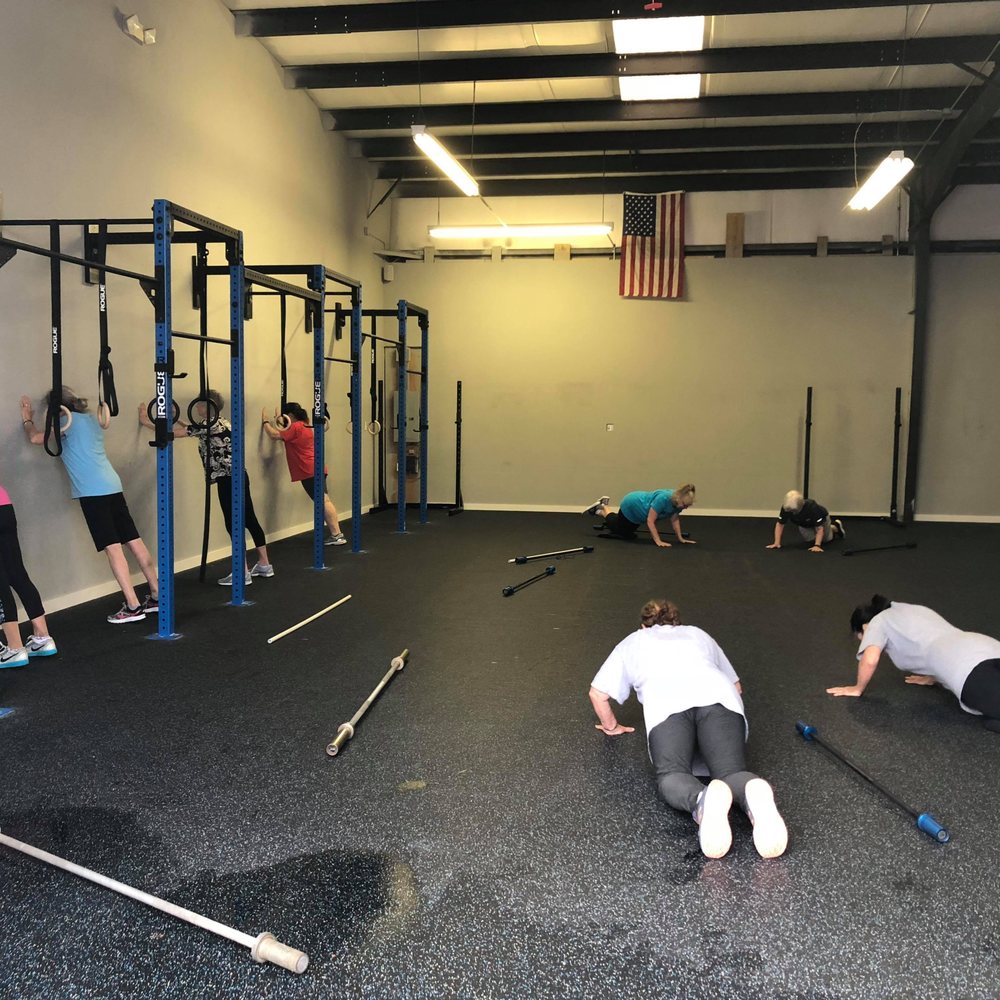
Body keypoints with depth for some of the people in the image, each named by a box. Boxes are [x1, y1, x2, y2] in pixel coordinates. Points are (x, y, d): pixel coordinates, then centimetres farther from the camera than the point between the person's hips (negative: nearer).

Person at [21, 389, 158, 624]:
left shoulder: (69, 420, 0)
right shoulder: (90, 419, 23)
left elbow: (35, 438, 1)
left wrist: (27, 420, 19)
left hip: (93, 492, -8)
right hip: (112, 487, 8)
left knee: (112, 547, -9)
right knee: (134, 541, 9)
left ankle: (133, 606, -12)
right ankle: (156, 596, 14)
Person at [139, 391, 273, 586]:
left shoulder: (208, 424, -13)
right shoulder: (220, 423, 14)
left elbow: (175, 433, -11)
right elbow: (199, 433, 31)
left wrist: (146, 421, -2)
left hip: (229, 480, -10)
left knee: (234, 525, -6)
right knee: (249, 520, 13)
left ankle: (243, 573, -3)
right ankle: (264, 564, 21)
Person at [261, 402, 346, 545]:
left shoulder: (295, 427, -10)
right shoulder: (304, 426, 19)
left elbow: (274, 435, -15)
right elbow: (285, 436, 36)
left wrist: (266, 421, -1)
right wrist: (272, 423, 37)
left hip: (310, 471, -10)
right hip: (316, 469, 10)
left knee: (323, 502, -11)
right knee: (325, 501, 8)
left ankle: (336, 535, -14)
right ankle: (337, 534, 7)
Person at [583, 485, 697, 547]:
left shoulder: (678, 501, -19)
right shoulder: (663, 498, -42)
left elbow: (674, 519, -4)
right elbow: (650, 521, -37)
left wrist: (680, 538, -6)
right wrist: (658, 541, -39)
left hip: (638, 510, 8)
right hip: (631, 505, -8)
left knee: (627, 534, 27)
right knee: (618, 530, 16)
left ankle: (601, 511, 40)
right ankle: (603, 507, 32)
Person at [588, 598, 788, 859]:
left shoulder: (633, 642, 36)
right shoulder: (699, 634, 42)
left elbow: (598, 693, 34)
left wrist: (611, 726, 49)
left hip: (666, 703, -2)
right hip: (719, 696, 2)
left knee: (671, 775, -15)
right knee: (731, 771, -12)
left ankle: (703, 801, -51)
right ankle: (756, 794, -48)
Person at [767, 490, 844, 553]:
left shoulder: (812, 507, -46)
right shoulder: (786, 508, -39)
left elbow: (819, 528, -42)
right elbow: (780, 524, -30)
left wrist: (817, 546, -50)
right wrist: (777, 543, -38)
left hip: (821, 518, -3)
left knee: (826, 539, 12)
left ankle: (835, 526, 45)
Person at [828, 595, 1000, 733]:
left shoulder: (878, 622, 16)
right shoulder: (912, 610, 37)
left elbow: (870, 659, -2)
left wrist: (857, 689, 14)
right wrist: (933, 677, 49)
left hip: (968, 666, -8)